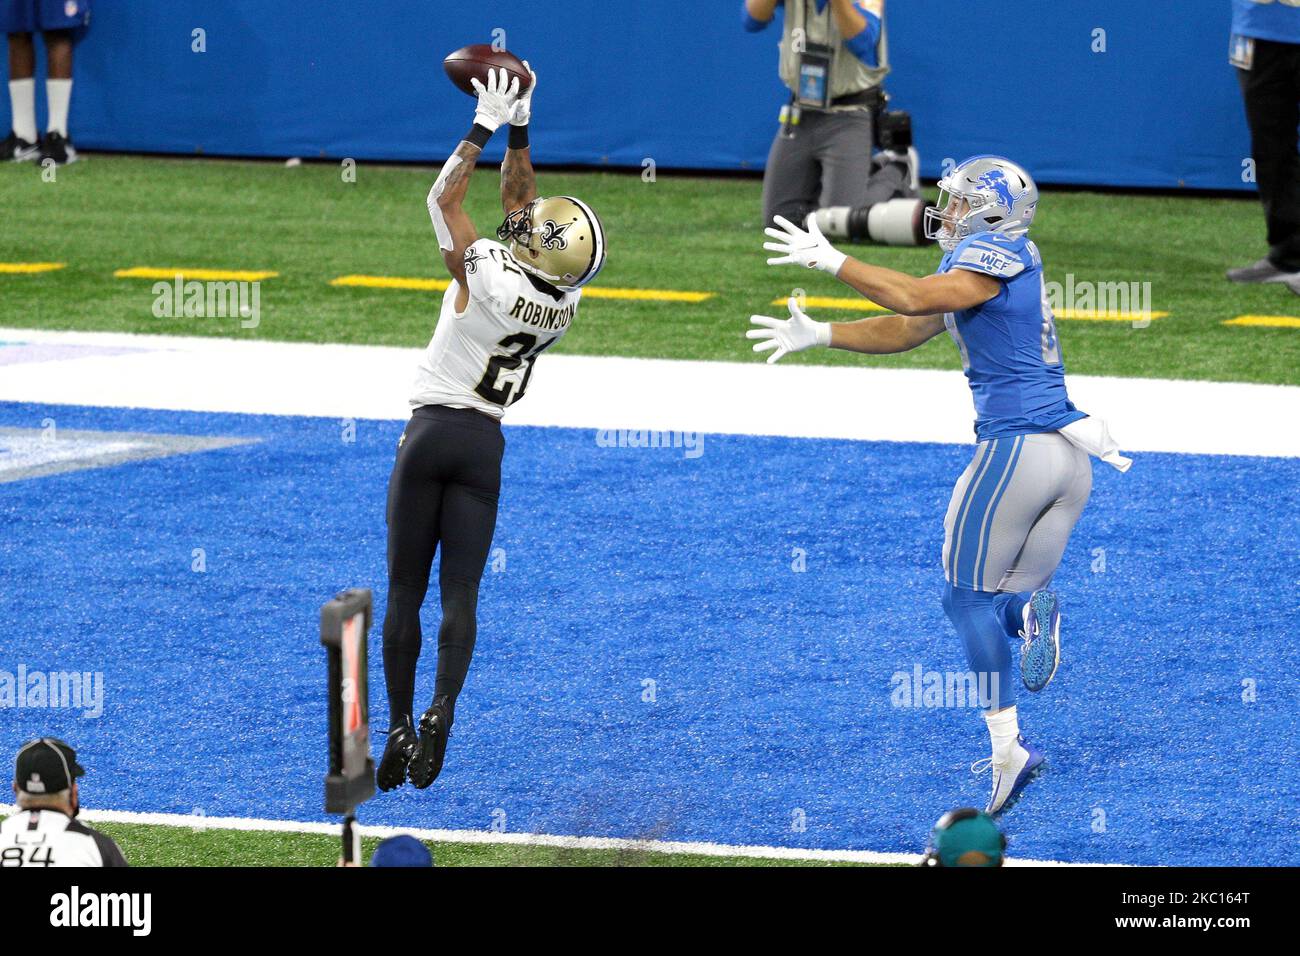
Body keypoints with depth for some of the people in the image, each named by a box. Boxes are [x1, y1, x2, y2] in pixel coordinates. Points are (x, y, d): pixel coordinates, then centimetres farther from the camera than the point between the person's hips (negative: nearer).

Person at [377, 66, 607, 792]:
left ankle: (400, 727, 2)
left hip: (433, 430, -3)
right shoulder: (564, 305, -2)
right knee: (461, 591, 0)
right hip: (486, 443, 4)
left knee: (406, 590, 4)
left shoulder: (489, 278, -18)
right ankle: (442, 708, -22)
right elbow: (519, 200, 12)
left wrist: (488, 128, 3)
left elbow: (445, 198, -4)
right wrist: (518, 134, 15)